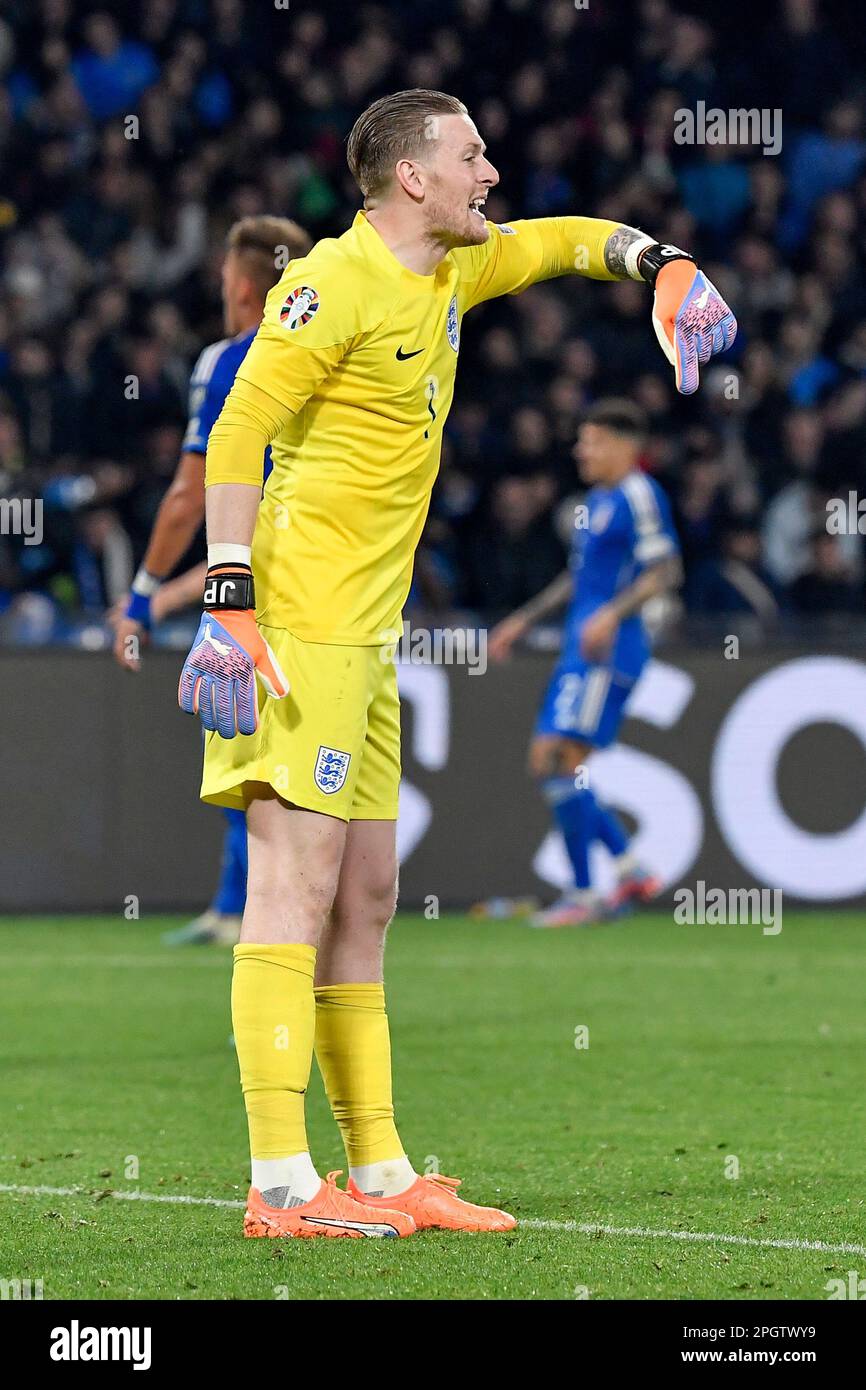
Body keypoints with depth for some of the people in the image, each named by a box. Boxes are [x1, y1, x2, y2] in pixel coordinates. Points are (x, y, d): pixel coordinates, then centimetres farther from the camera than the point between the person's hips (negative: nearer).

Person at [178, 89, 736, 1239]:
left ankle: (379, 1174, 13)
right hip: (300, 629, -10)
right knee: (295, 892, -12)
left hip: (366, 638, 10)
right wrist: (230, 604, -20)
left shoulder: (447, 275, 15)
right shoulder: (336, 282, -11)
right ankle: (280, 1184, -15)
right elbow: (235, 437, -14)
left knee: (364, 901, 10)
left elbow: (555, 243, 32)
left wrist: (660, 262, 12)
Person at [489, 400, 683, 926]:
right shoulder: (596, 500, 20)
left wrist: (613, 613, -28)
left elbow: (665, 571, -18)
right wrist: (524, 620, 28)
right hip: (581, 649, 10)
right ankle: (631, 869, 13)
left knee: (564, 759, -14)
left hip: (609, 648, -10)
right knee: (545, 761, 8)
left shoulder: (638, 495, -10)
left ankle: (584, 895, -9)